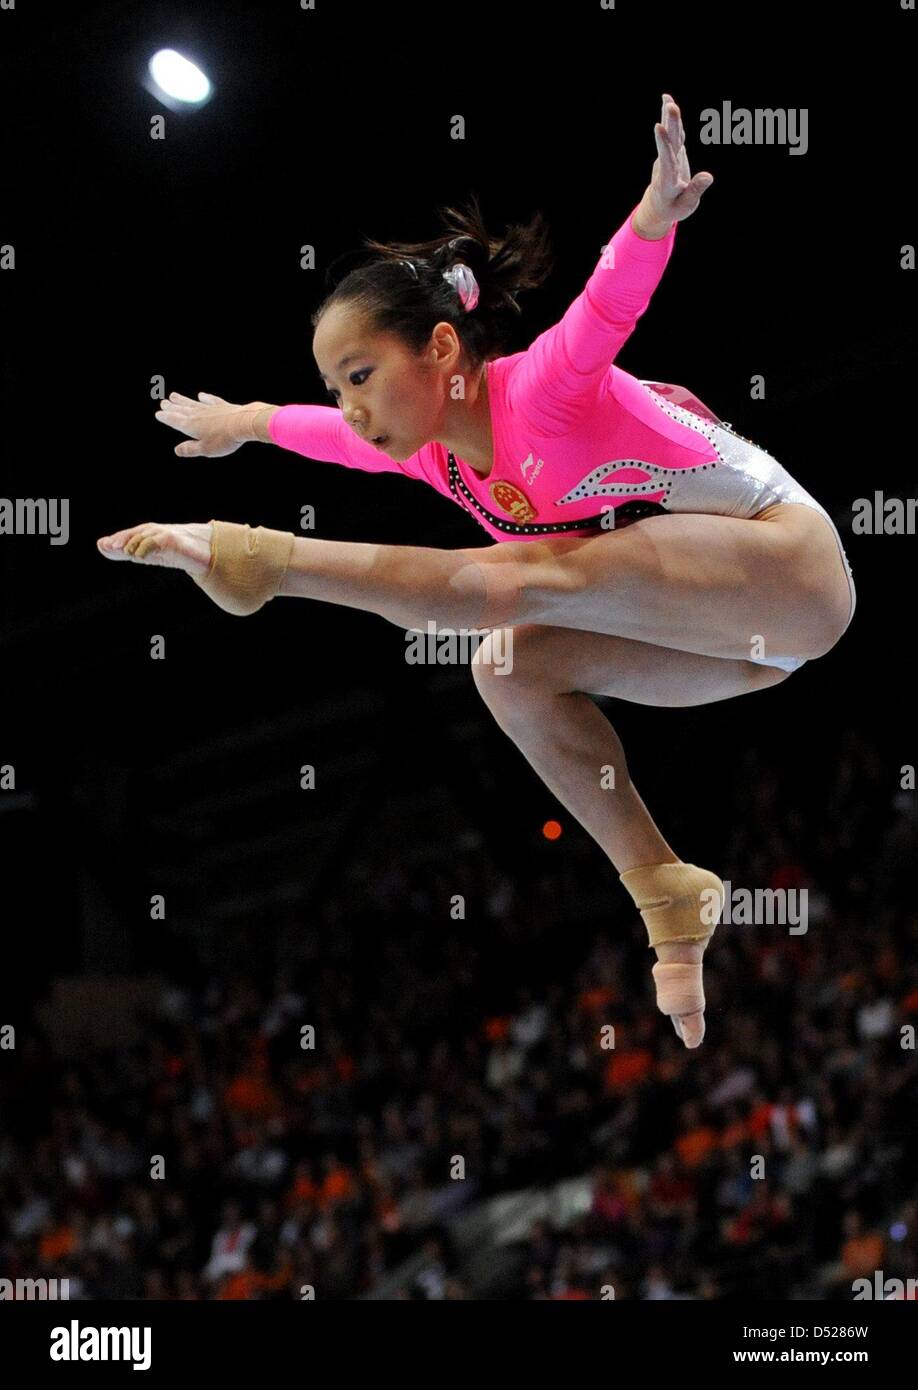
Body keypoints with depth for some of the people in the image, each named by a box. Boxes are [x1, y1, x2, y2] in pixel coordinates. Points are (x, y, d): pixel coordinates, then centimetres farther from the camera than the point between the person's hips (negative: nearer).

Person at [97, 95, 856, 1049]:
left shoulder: (542, 389, -23)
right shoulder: (429, 451, 3)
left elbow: (609, 302, -45)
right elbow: (322, 431, 25)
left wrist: (652, 221, -65)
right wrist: (242, 424, 42)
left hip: (793, 566, -9)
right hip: (735, 640, 9)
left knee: (532, 579, -25)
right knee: (511, 667, -6)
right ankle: (664, 895, -5)